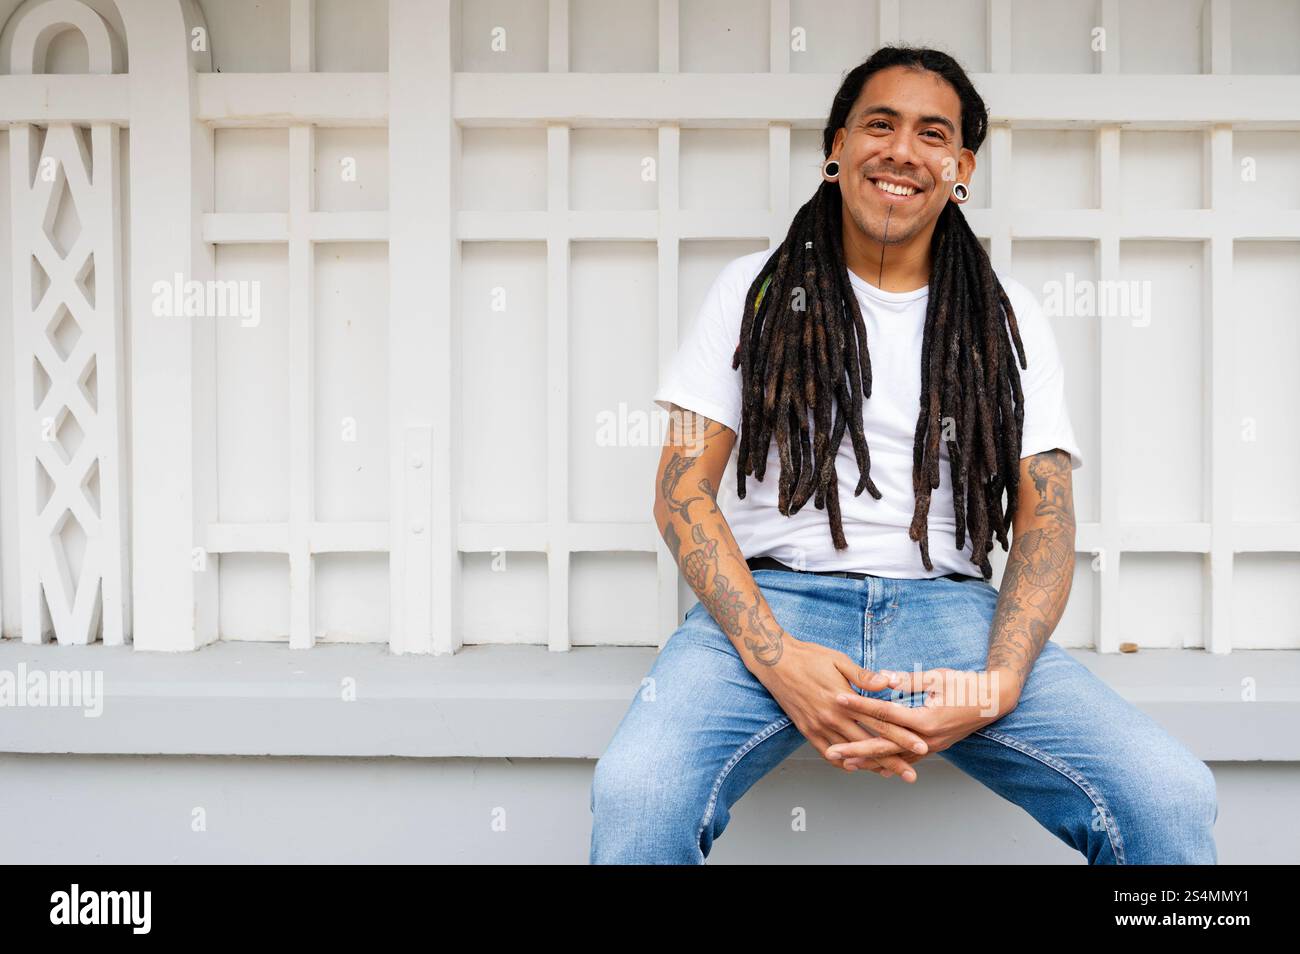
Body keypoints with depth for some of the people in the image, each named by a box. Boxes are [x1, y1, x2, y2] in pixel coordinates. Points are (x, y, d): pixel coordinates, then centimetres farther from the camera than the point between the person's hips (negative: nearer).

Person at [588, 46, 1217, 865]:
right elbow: (683, 491, 2)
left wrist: (997, 688, -15)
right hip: (777, 597, -1)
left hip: (949, 605, 2)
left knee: (1174, 798, -22)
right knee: (635, 793, -32)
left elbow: (1046, 520, 6)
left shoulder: (1008, 319, 13)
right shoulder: (757, 290, 9)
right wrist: (774, 657, -15)